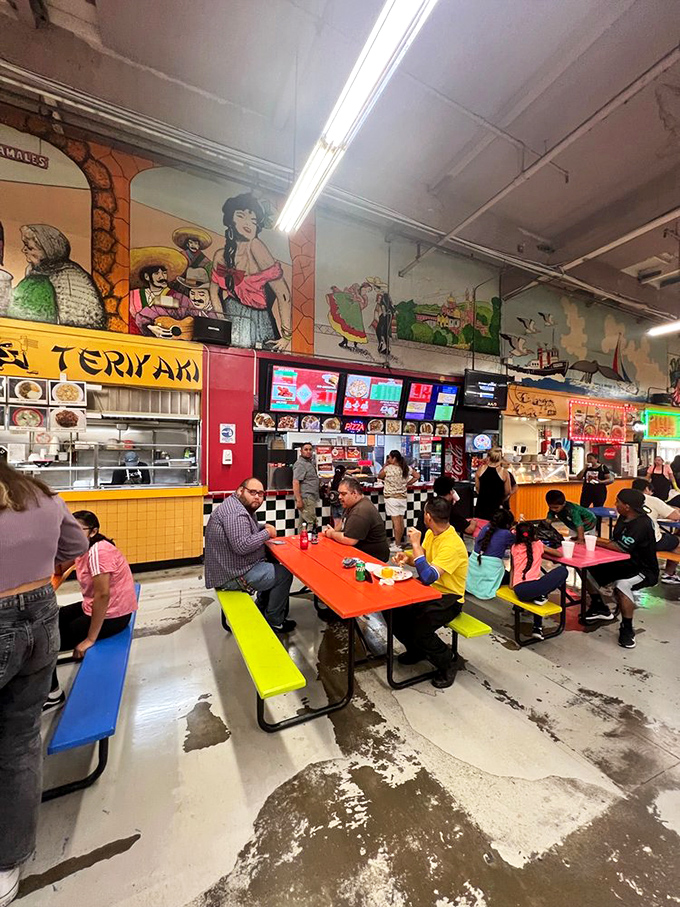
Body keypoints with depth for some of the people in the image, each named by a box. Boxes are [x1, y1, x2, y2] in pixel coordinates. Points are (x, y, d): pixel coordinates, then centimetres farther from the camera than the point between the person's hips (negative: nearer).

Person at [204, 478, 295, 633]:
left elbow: (246, 530, 24)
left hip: (229, 568, 11)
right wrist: (266, 533, -19)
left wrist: (263, 526, 4)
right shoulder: (235, 513, -25)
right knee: (284, 574, -5)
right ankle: (274, 622, 11)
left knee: (272, 565, 21)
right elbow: (242, 546, -33)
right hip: (234, 576, -11)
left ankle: (262, 611, 31)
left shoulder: (237, 506, 10)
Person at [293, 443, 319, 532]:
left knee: (303, 522, 12)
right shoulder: (300, 464, -12)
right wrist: (298, 500, -24)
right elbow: (295, 482, -20)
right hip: (305, 498, -10)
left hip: (310, 498, 10)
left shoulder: (310, 462, 18)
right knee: (310, 522, -11)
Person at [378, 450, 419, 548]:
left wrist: (385, 465, 5)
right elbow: (417, 476, 11)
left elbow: (379, 476, 3)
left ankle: (397, 545, 1)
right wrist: (407, 484, 11)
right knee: (401, 520, 12)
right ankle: (399, 541, 23)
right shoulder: (407, 468, 2)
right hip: (403, 497, 5)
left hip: (391, 497, -5)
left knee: (396, 521, -4)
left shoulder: (388, 468, -12)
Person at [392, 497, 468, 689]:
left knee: (420, 629, -27)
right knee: (392, 613, -5)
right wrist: (408, 558, -8)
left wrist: (416, 545, -30)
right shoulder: (431, 533, 0)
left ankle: (446, 664, 5)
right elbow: (425, 561, 14)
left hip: (448, 598, -8)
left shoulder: (452, 545, -28)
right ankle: (416, 650, 21)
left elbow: (428, 576, -35)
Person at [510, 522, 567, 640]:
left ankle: (537, 628, 30)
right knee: (562, 570, 12)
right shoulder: (538, 545, 12)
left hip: (518, 591, 4)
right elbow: (559, 553, 24)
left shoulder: (514, 548, 18)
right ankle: (542, 597, 7)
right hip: (531, 587, -4)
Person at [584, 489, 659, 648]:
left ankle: (627, 629, -13)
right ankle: (600, 608, 21)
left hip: (643, 571, -9)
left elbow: (622, 548, -27)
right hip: (624, 564, 9)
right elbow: (615, 542, 10)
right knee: (588, 570, -1)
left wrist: (597, 542, -16)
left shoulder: (642, 523, -25)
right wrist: (598, 540, -7)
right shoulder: (623, 518, 2)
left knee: (622, 584, -35)